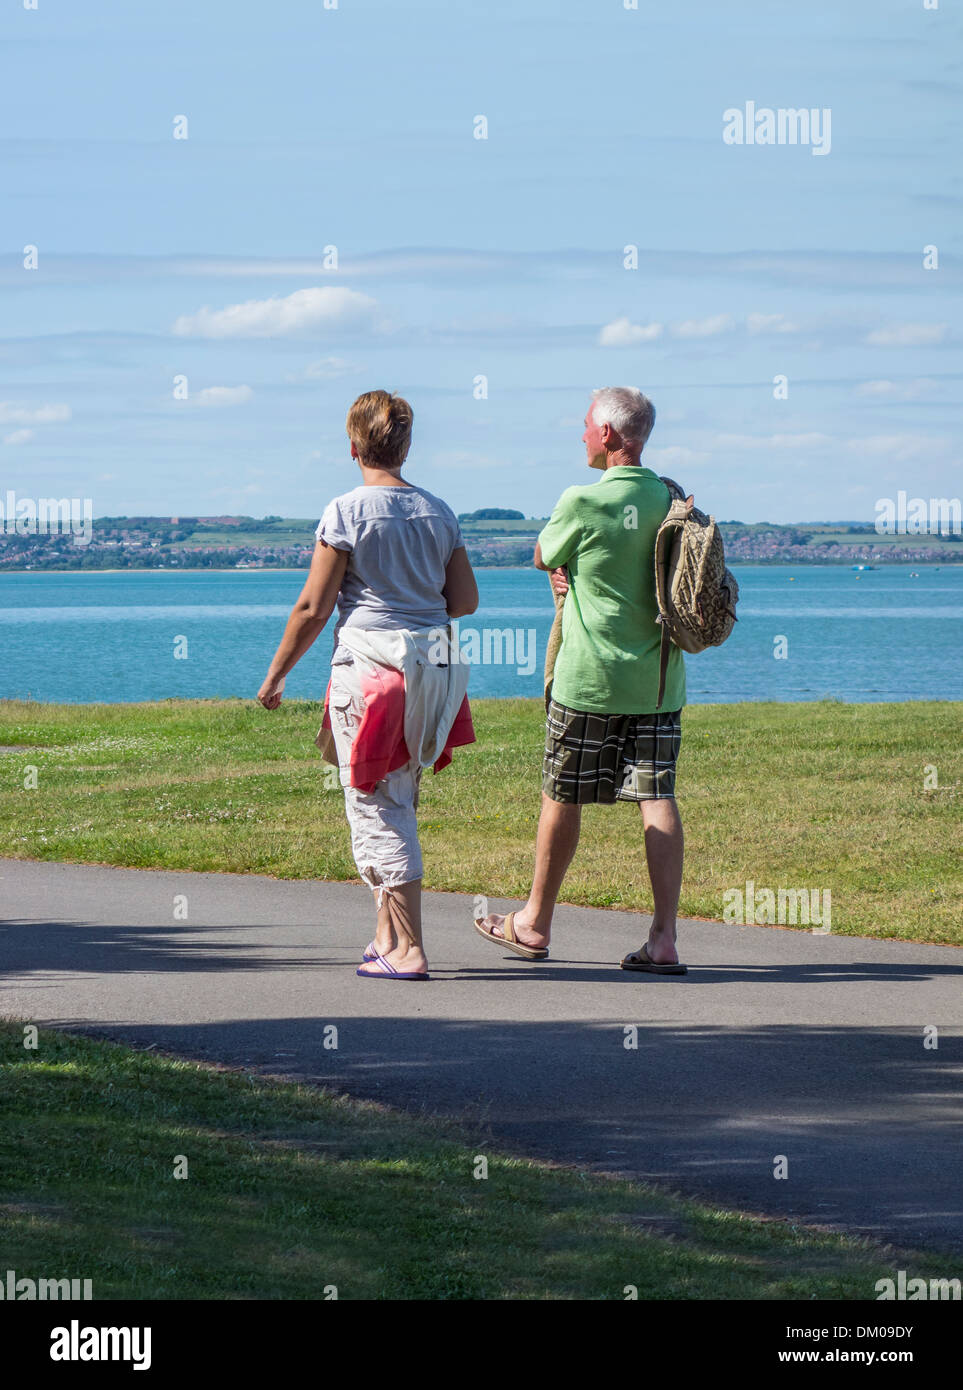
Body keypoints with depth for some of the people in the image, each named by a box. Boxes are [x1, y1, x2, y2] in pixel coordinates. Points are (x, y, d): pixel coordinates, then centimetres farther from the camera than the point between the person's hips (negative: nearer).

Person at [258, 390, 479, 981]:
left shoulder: (347, 513, -9)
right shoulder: (438, 512, 7)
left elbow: (313, 607, -8)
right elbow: (465, 600, 9)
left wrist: (275, 676, 2)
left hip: (370, 663, -6)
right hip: (432, 666, 6)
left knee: (377, 808, -2)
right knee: (399, 803, 17)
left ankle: (408, 950, -6)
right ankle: (389, 936, 21)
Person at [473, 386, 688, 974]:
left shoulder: (582, 503, -15)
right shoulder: (672, 500, 3)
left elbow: (543, 556, 2)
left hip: (589, 679, -5)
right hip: (660, 679, 5)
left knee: (562, 797, 10)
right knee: (658, 798, 1)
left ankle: (535, 924, 24)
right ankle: (664, 938, -5)